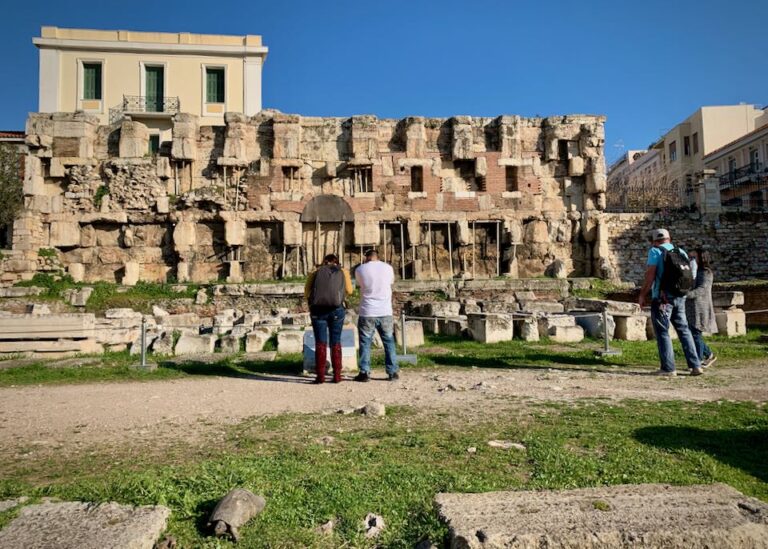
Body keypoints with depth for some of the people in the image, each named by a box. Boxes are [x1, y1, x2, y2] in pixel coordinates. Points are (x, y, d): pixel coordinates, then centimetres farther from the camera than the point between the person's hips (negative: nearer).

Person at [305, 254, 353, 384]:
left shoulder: (315, 272, 12)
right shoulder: (343, 272, 13)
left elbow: (306, 294, 8)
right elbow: (349, 291, 20)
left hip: (318, 310, 0)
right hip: (336, 310, 0)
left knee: (320, 343, 4)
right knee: (335, 342, 8)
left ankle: (320, 376, 1)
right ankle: (337, 376, 7)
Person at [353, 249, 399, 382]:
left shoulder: (360, 269, -3)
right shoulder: (388, 268, 2)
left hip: (367, 312, -1)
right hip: (385, 312, 2)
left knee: (365, 343, 8)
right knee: (389, 342, 10)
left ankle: (364, 372, 6)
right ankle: (392, 372, 11)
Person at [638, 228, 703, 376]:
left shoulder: (655, 251, -6)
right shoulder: (681, 252, 11)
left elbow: (650, 275, -13)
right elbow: (688, 276, 10)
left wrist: (642, 295, -7)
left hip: (662, 298, -6)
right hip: (680, 298, 6)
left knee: (662, 332, 1)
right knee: (684, 331, 14)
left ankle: (668, 368, 1)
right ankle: (695, 365, 12)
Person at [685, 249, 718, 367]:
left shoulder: (706, 273, -8)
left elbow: (702, 289, -22)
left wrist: (686, 295, -34)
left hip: (700, 308, -8)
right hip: (690, 308, 8)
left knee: (695, 334, -6)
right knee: (692, 334, 11)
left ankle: (698, 362, 3)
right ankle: (709, 355, 26)